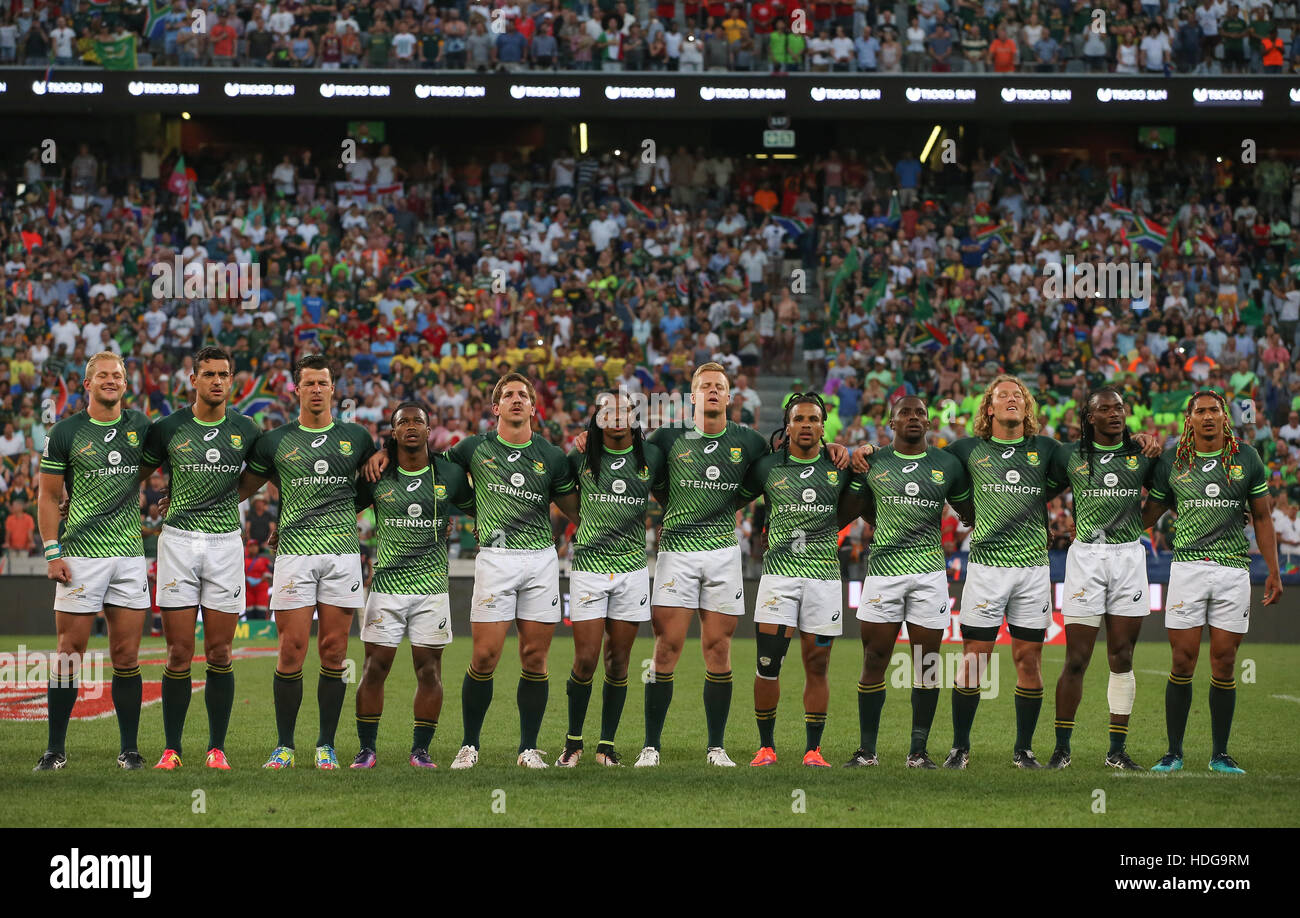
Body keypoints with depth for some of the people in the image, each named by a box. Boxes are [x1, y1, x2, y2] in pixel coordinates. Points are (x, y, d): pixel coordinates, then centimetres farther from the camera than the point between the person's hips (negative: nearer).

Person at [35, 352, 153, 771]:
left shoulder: (140, 426, 8)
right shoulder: (65, 433, -1)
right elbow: (49, 496, 1)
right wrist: (53, 552, -6)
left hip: (130, 556, 3)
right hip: (81, 556, -3)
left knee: (126, 656, 3)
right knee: (69, 653, -2)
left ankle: (129, 748, 9)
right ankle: (56, 748, 4)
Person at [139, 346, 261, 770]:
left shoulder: (245, 430, 4)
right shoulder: (168, 428, 0)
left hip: (226, 542, 1)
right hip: (178, 540, -1)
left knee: (219, 655, 1)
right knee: (179, 654, -3)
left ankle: (217, 748, 9)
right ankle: (172, 748, 4)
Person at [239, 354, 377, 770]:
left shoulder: (356, 437, 10)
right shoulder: (276, 441, 8)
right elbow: (242, 488, 16)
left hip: (343, 552, 1)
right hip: (294, 552, -1)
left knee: (334, 653, 1)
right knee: (292, 651, -5)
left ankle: (326, 744, 9)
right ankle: (284, 745, 4)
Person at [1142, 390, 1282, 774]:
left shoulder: (1247, 458, 6)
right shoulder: (1171, 461, 5)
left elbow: (1262, 517, 11)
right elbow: (1148, 514, 12)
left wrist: (1273, 571, 7)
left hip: (1233, 569, 1)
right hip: (1187, 566, -1)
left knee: (1224, 664, 1)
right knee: (1183, 662, -4)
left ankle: (1220, 753, 10)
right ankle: (1174, 752, 5)